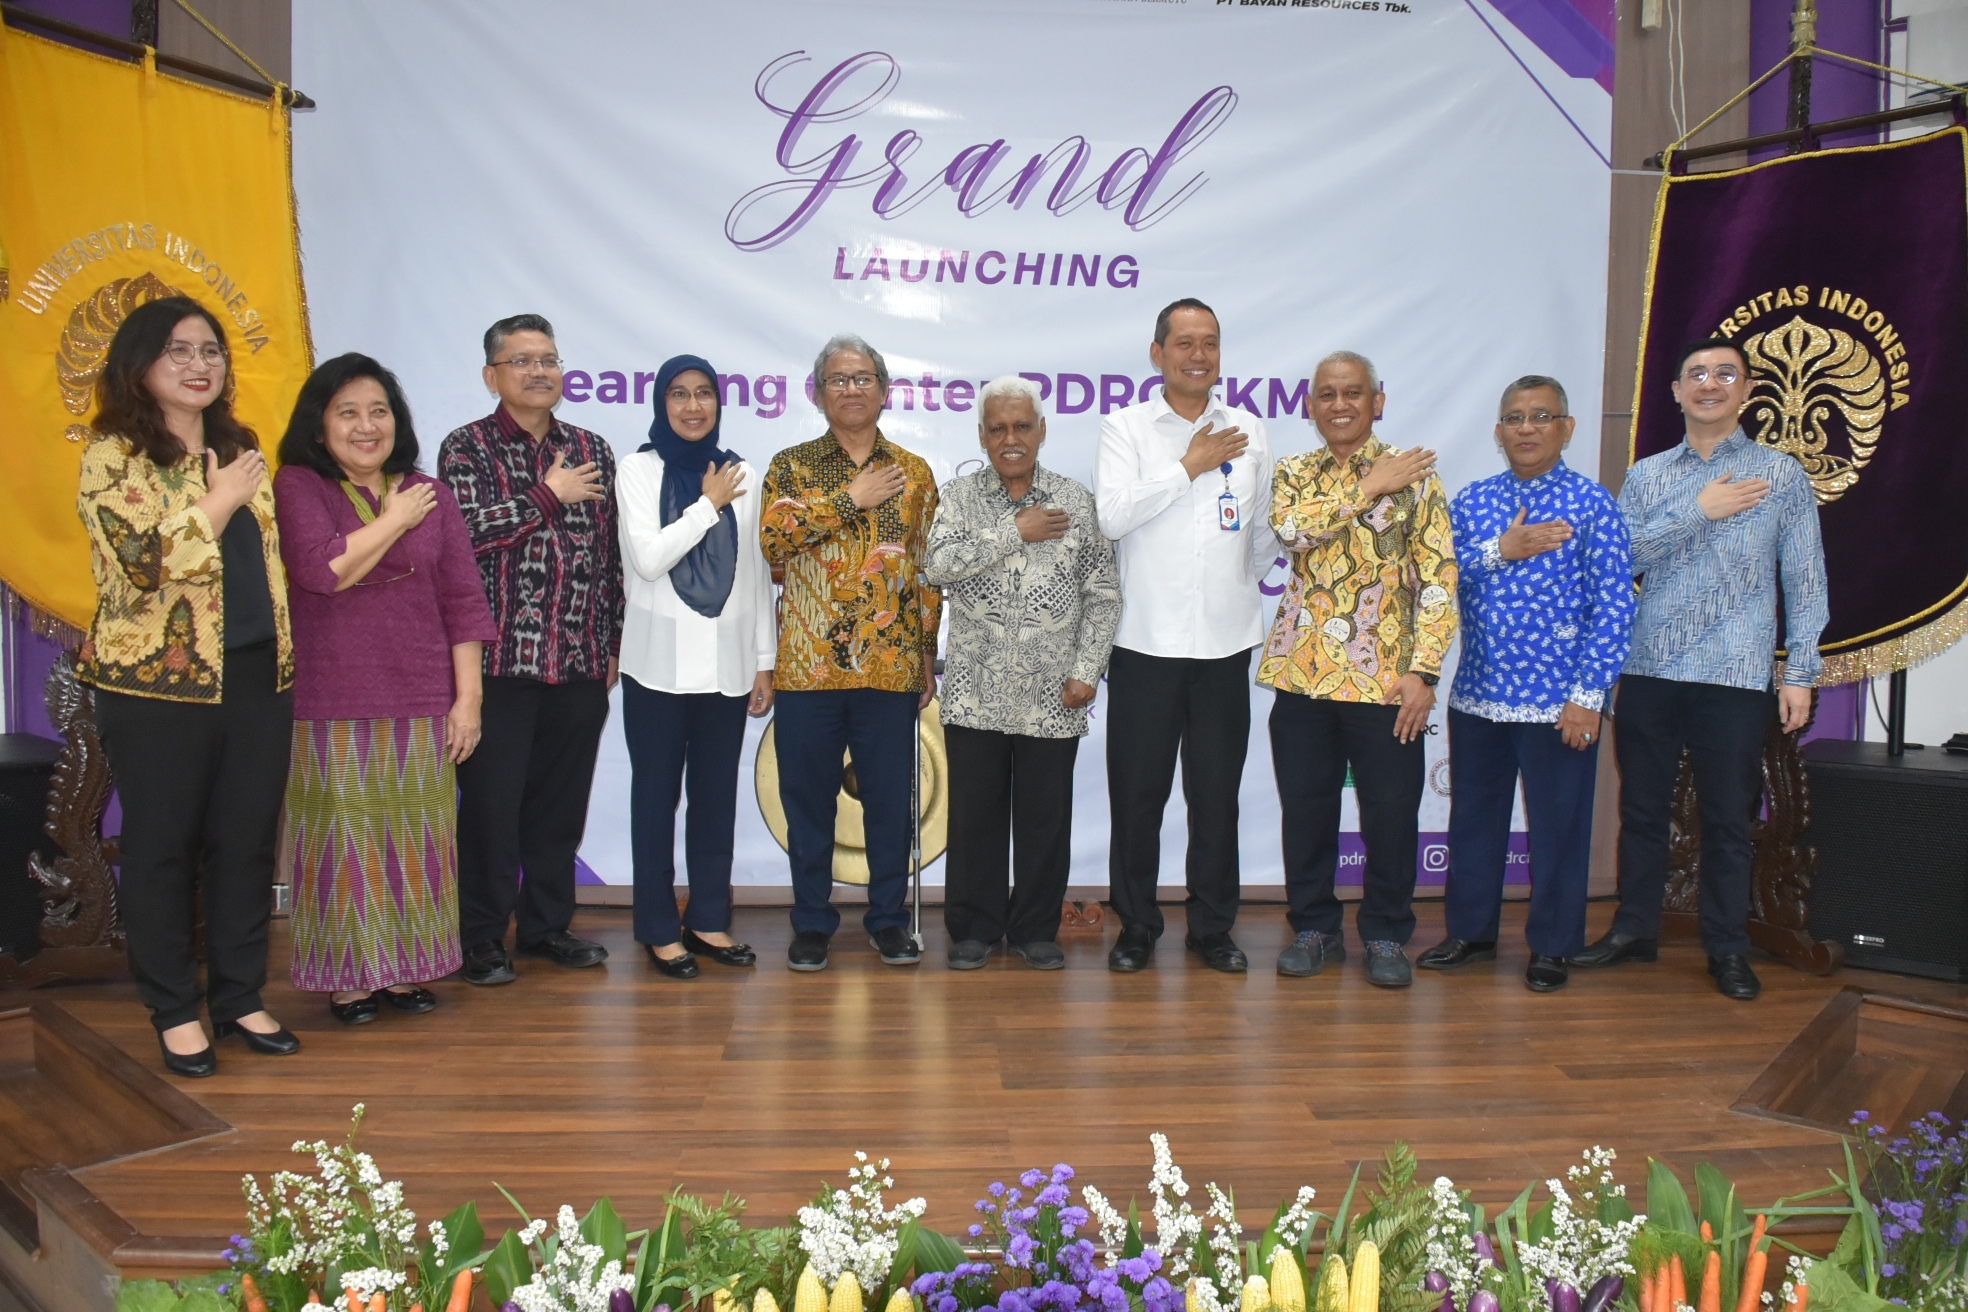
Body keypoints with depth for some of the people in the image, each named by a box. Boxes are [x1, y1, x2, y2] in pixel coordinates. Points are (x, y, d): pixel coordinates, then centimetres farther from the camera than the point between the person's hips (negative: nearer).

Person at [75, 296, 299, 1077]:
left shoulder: (242, 450, 12)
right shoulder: (113, 456, -6)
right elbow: (144, 560, -20)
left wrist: (286, 657, 12)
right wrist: (219, 499, -12)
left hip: (257, 676, 5)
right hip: (159, 683, -5)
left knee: (247, 843, 10)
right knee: (163, 848, 7)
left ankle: (240, 999, 23)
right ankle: (174, 1012, 20)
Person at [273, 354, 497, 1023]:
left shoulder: (431, 493, 9)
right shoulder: (297, 486, 1)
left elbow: (463, 600, 6)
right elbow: (325, 570, -16)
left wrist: (468, 696, 1)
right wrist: (394, 520, -6)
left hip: (422, 704, 3)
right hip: (332, 707, -2)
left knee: (416, 838, 6)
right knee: (343, 838, 2)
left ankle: (406, 968, 19)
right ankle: (346, 974, 15)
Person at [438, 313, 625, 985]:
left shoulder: (592, 450, 13)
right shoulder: (466, 448, 1)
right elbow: (463, 533, -15)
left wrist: (613, 643, 11)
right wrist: (546, 496, -11)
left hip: (580, 663, 4)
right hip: (501, 660, -4)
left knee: (563, 800, 11)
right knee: (491, 802, 2)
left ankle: (547, 924, 25)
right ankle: (482, 939, 15)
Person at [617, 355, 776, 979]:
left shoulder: (742, 475, 9)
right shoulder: (639, 469, 1)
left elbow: (757, 574, 9)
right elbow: (649, 558, -13)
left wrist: (764, 661, 7)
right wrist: (708, 504, -8)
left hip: (727, 663, 3)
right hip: (659, 662, -3)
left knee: (717, 794, 8)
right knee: (656, 794, 3)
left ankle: (709, 919, 20)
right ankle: (658, 928, 14)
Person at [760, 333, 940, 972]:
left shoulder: (914, 473, 10)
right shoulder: (792, 465, 6)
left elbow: (930, 569, 10)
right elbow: (773, 535, -13)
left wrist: (929, 654, 6)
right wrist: (851, 498, -12)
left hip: (891, 665, 1)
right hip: (806, 664, -1)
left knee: (890, 798, 7)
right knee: (808, 798, 7)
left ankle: (888, 919, 23)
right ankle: (811, 923, 22)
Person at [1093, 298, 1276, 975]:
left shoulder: (1248, 431, 10)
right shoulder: (1125, 426, 1)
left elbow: (1265, 525, 18)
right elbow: (1111, 514, -14)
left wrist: (1242, 580, 10)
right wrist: (1190, 466, -10)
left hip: (1226, 641, 3)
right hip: (1147, 641, -2)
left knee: (1218, 795, 9)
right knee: (1137, 793, 4)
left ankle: (1213, 926, 22)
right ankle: (1136, 925, 19)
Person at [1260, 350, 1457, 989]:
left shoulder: (1414, 474, 1)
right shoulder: (1294, 473, 9)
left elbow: (1440, 578, -4)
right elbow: (1291, 527, -14)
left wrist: (1422, 672, -12)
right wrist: (1369, 487, -12)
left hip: (1384, 677, -2)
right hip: (1302, 673, 2)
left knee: (1391, 814, 4)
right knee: (1304, 810, 9)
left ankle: (1386, 935, 22)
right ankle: (1314, 927, 25)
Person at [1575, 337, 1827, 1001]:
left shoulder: (1782, 474, 5)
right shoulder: (1646, 476, 10)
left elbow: (1805, 580, 3)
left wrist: (1799, 672, -3)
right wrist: (1698, 511, -11)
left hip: (1735, 676, -2)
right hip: (1648, 671, 2)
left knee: (1728, 817, 4)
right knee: (1642, 808, 9)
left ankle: (1728, 948, 18)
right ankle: (1635, 929, 23)